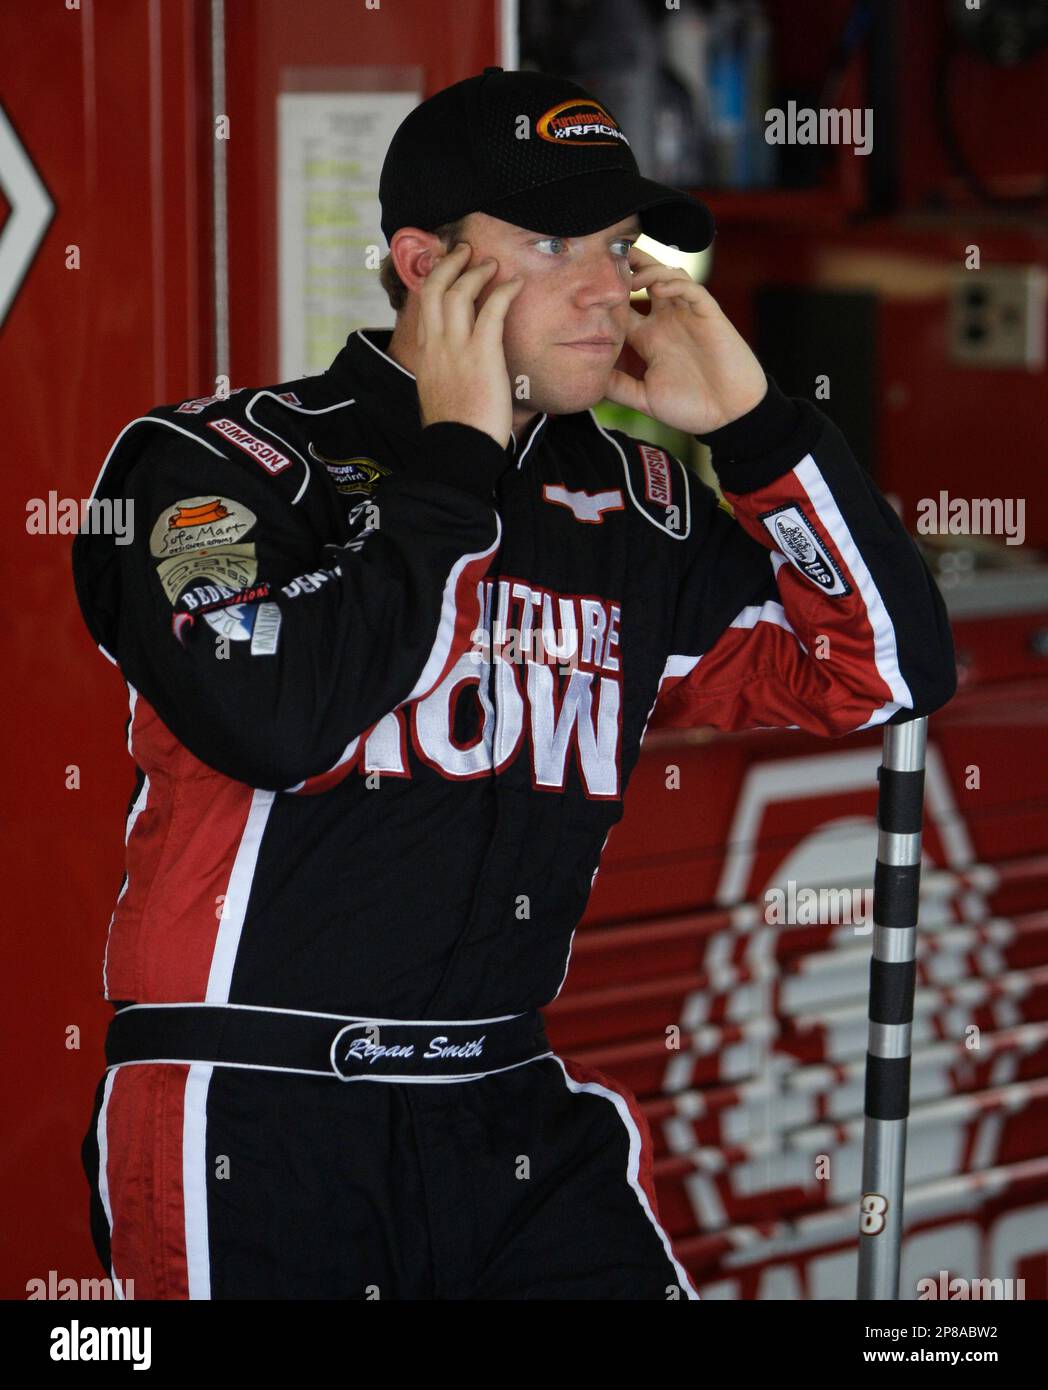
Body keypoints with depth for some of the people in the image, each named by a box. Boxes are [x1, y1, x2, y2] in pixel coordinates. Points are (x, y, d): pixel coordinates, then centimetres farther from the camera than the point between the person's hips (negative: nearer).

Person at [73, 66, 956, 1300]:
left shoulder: (633, 510, 10)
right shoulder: (214, 461, -5)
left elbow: (889, 672, 10)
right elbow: (276, 721, -23)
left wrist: (749, 421, 2)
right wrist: (457, 456, -13)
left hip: (513, 1115, 5)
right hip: (248, 1129, -5)